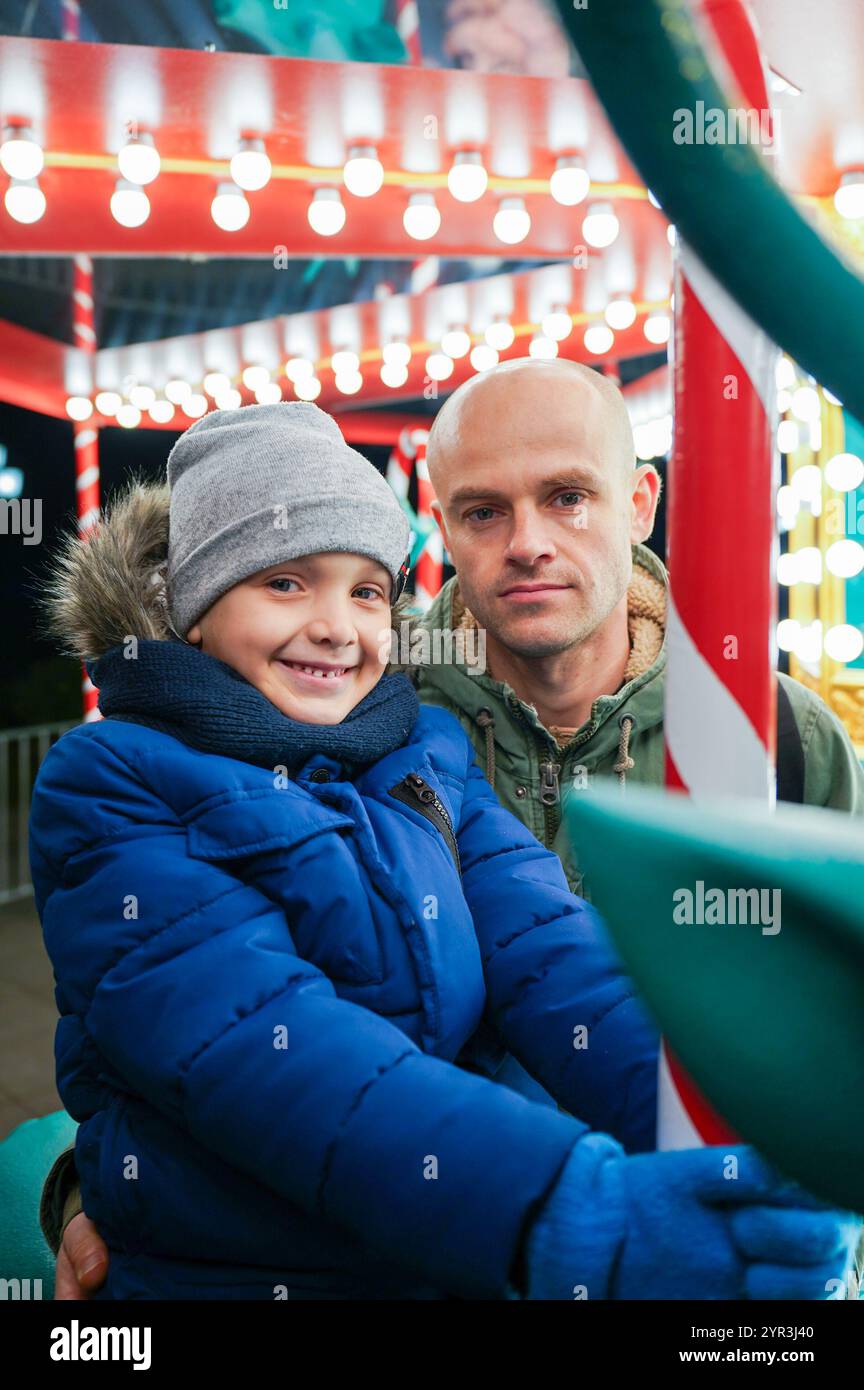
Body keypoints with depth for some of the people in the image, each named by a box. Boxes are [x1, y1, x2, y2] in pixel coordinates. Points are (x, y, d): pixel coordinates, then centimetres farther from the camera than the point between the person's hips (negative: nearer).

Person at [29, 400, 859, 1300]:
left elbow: (552, 960, -7)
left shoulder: (431, 761, 6)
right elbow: (255, 1041, -20)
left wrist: (740, 1155, -23)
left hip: (455, 1267, 2)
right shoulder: (104, 787, -7)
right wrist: (567, 1218, -30)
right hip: (213, 1270, -1)